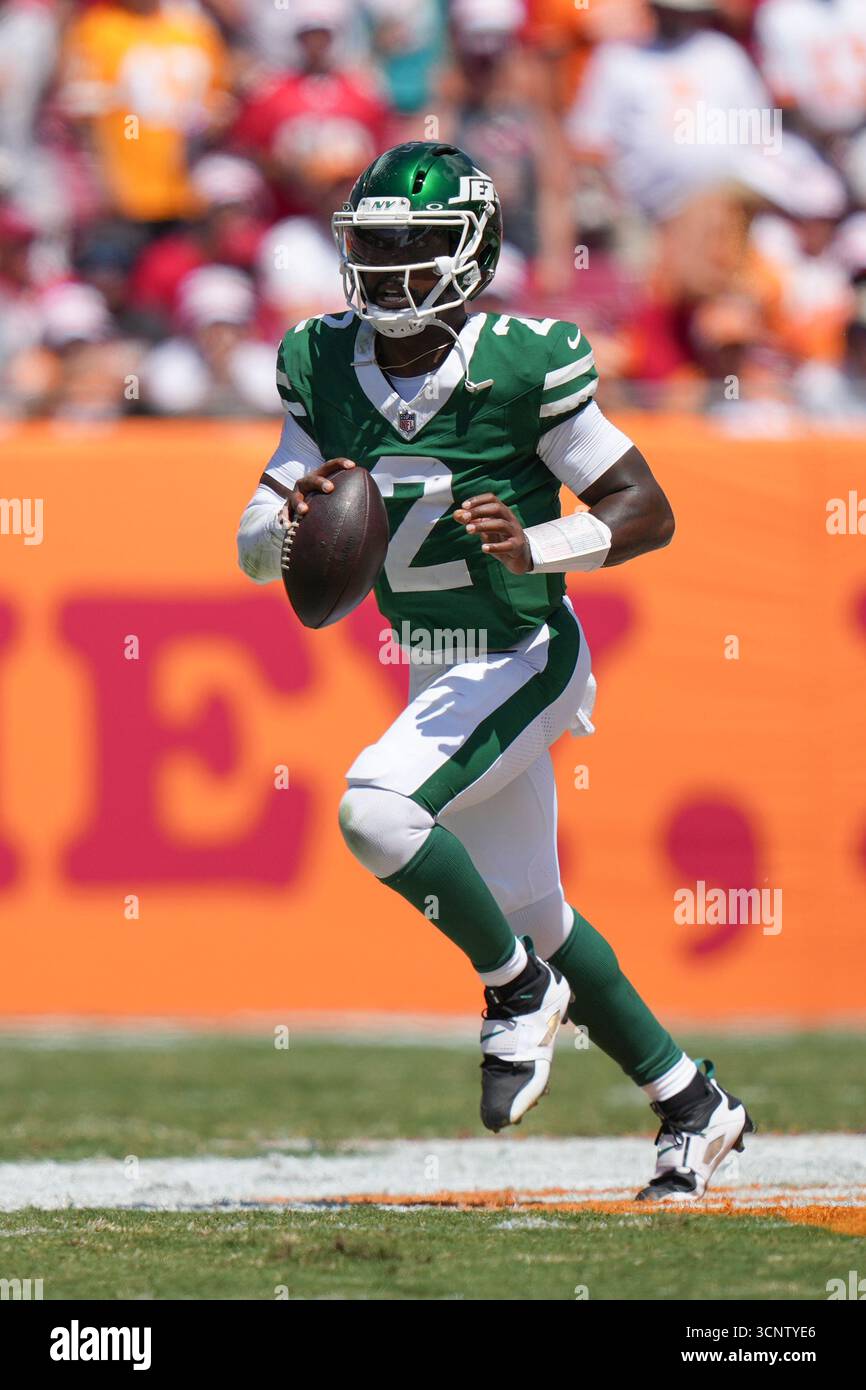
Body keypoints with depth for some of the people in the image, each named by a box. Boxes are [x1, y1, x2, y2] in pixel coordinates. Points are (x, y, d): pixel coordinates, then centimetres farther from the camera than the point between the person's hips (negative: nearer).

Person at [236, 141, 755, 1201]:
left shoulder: (521, 366, -18)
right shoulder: (325, 368, -2)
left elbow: (647, 512, -14)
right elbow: (253, 549, -2)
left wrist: (532, 546, -30)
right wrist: (294, 517, -25)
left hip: (525, 658, -7)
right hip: (439, 676, 7)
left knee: (376, 808, -27)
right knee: (533, 914, 15)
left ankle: (519, 990, -3)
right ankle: (692, 1106, 31)